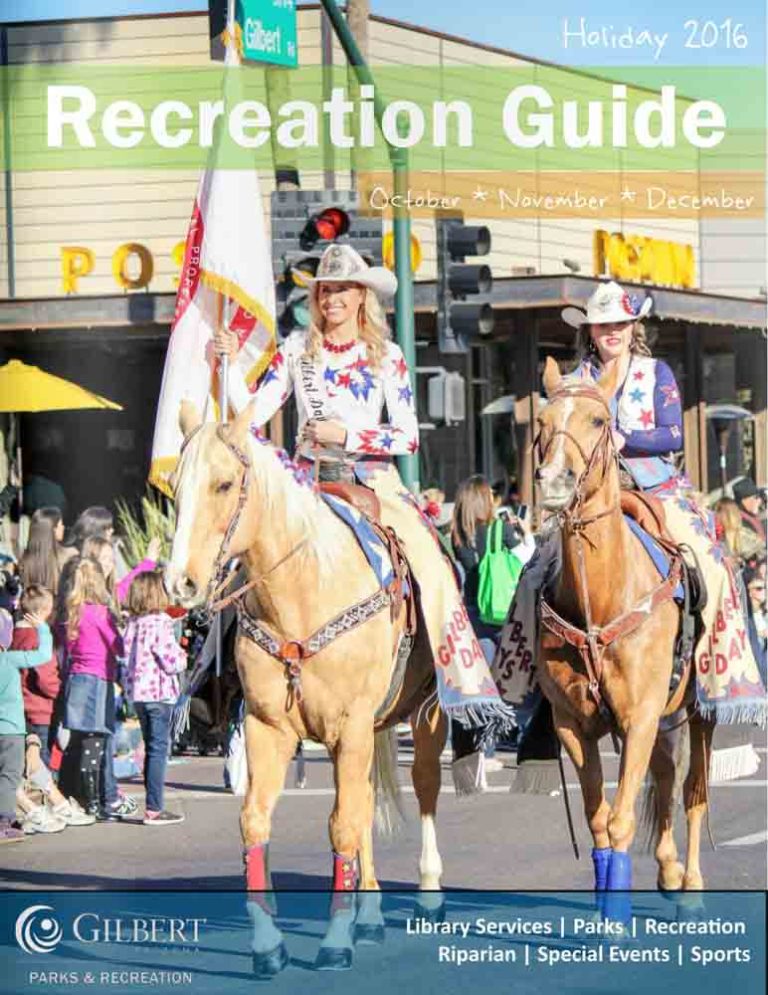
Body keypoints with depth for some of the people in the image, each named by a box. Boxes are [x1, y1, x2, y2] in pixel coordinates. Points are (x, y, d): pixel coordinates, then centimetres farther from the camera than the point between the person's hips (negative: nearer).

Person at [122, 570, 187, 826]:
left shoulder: (132, 623, 6)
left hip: (138, 692, 7)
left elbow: (127, 655, 11)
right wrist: (182, 657, 3)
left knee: (151, 749, 16)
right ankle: (153, 809, -5)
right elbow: (173, 662, -17)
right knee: (158, 749, -4)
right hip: (159, 692, -7)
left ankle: (153, 806, 19)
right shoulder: (160, 623, -16)